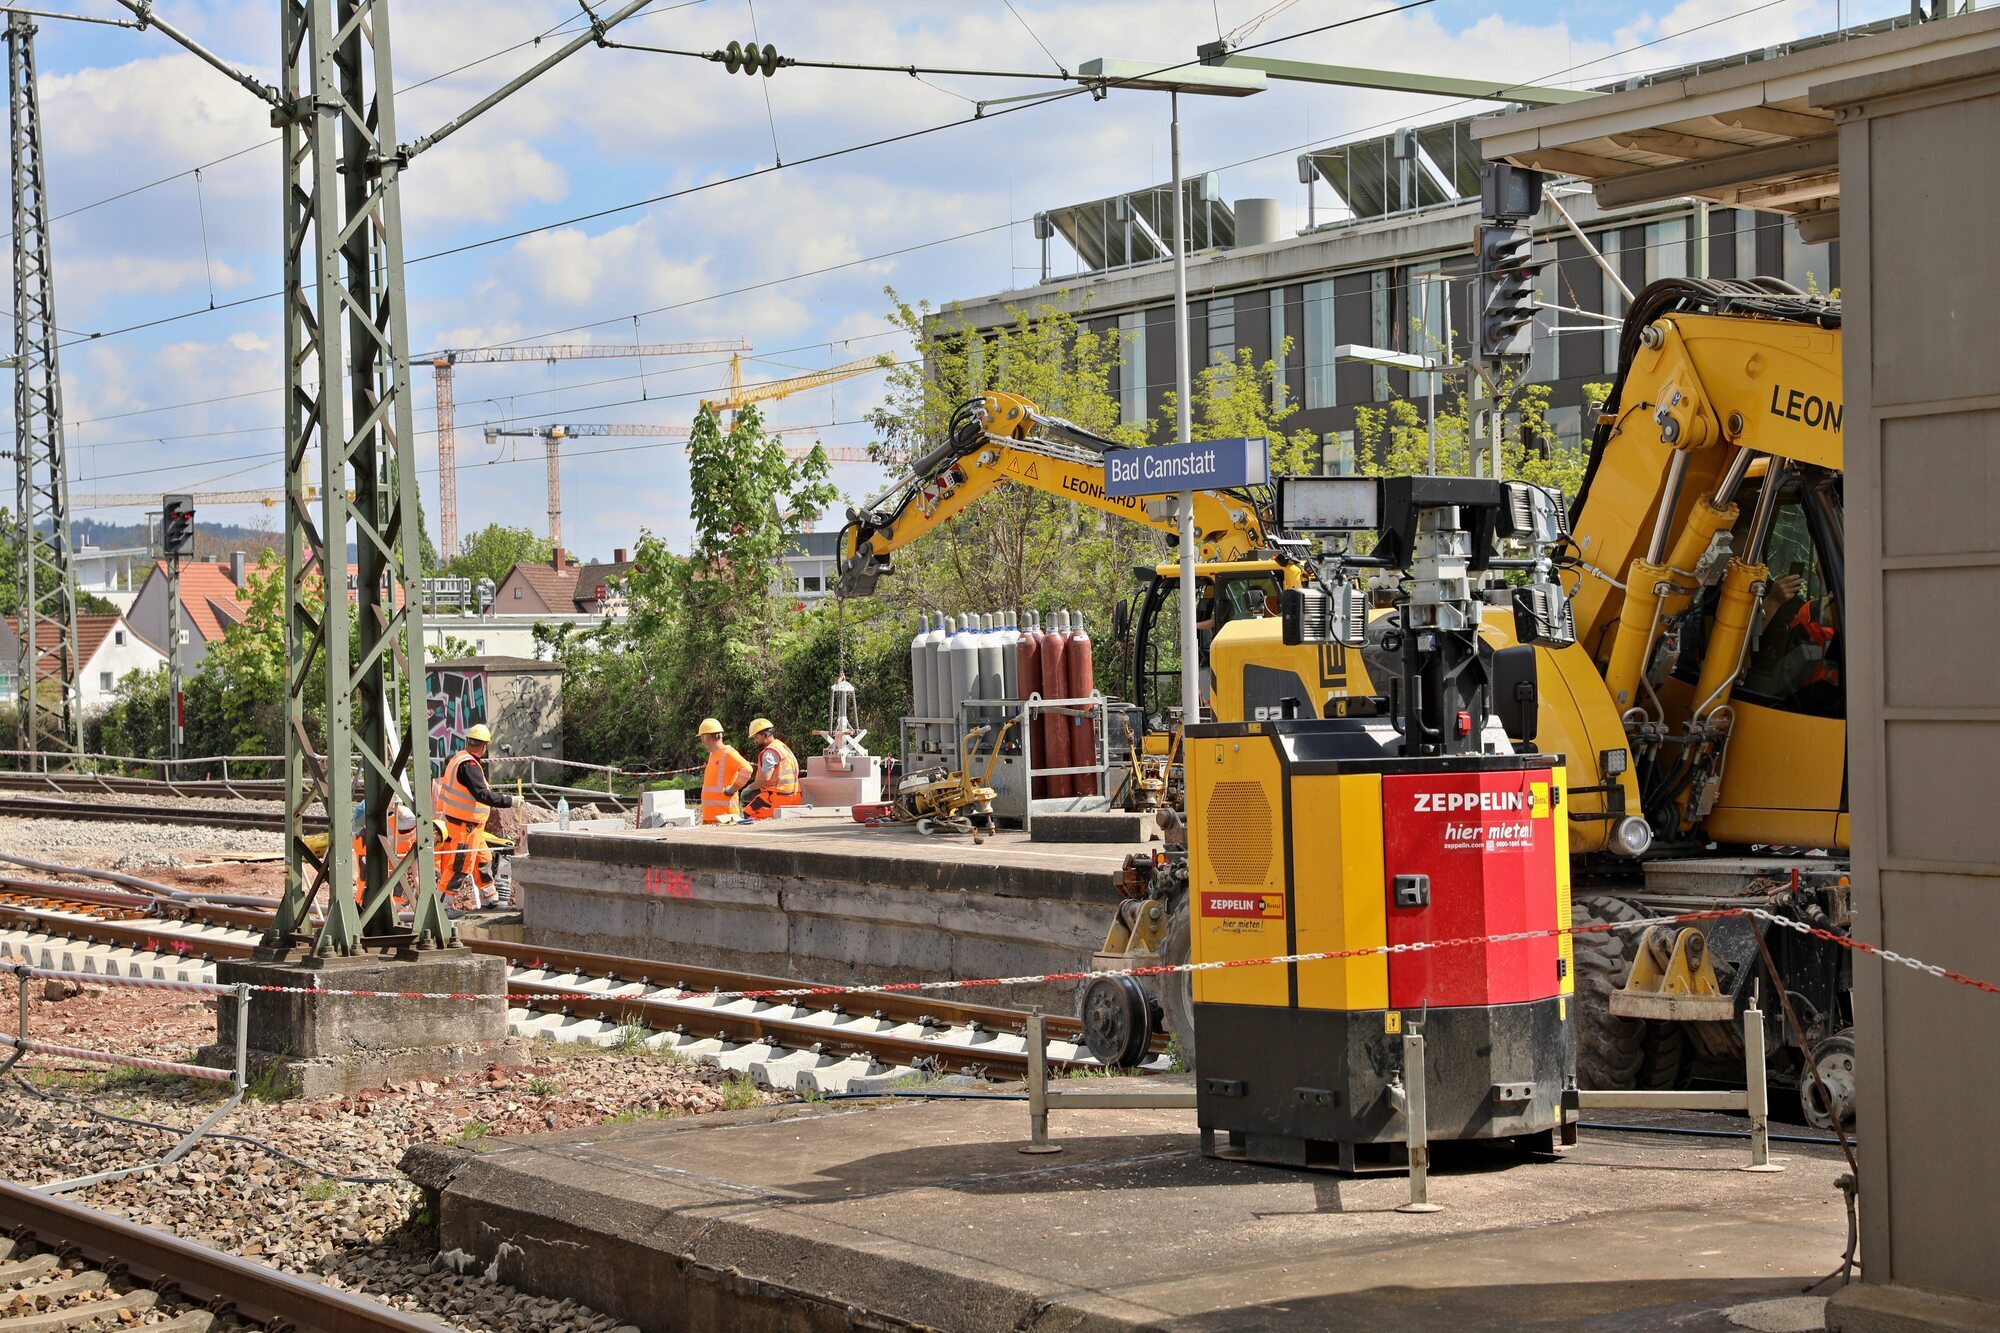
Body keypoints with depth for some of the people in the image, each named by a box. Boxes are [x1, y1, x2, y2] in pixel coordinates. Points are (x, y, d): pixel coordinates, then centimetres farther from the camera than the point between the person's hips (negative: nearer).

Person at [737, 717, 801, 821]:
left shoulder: (770, 752, -12)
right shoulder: (782, 746, 20)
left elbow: (765, 778, -19)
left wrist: (749, 788, -4)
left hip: (778, 795, -10)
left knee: (748, 814, -11)